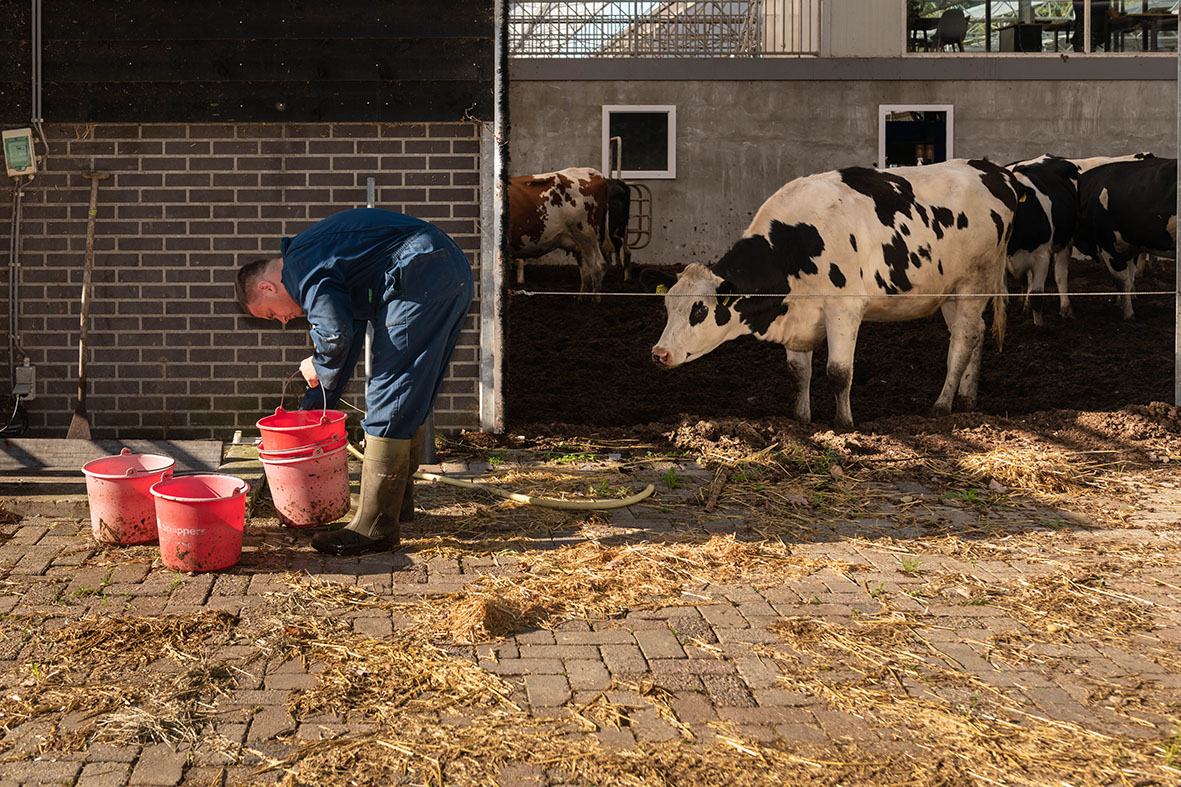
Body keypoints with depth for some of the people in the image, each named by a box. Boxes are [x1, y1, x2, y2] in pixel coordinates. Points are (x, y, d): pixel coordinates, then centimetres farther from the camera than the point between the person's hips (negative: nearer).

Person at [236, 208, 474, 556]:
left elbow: (336, 333, -19)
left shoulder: (299, 266, -4)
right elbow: (350, 334, 32)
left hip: (420, 278, -11)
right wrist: (309, 411, 34)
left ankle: (376, 527, -6)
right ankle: (398, 500, 33)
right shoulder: (320, 256, 27)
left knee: (388, 402, -7)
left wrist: (317, 365, 4)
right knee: (410, 400, 20)